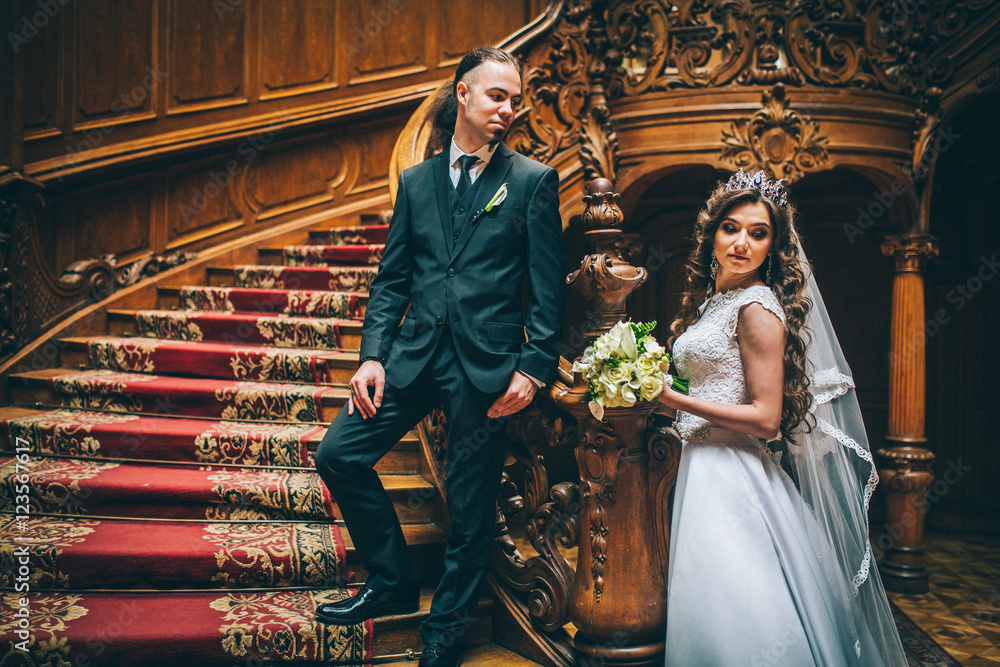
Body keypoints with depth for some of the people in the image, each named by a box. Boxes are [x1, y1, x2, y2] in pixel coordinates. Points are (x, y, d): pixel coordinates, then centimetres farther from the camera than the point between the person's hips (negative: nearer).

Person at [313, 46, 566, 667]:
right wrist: (373, 355, -1)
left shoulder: (534, 181, 1)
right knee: (338, 454, 1)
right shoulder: (415, 180, 12)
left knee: (472, 505, 6)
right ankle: (394, 581, 22)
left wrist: (533, 367, -10)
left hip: (488, 363, -4)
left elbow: (549, 288, -2)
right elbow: (393, 279, 10)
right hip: (416, 353, 4)